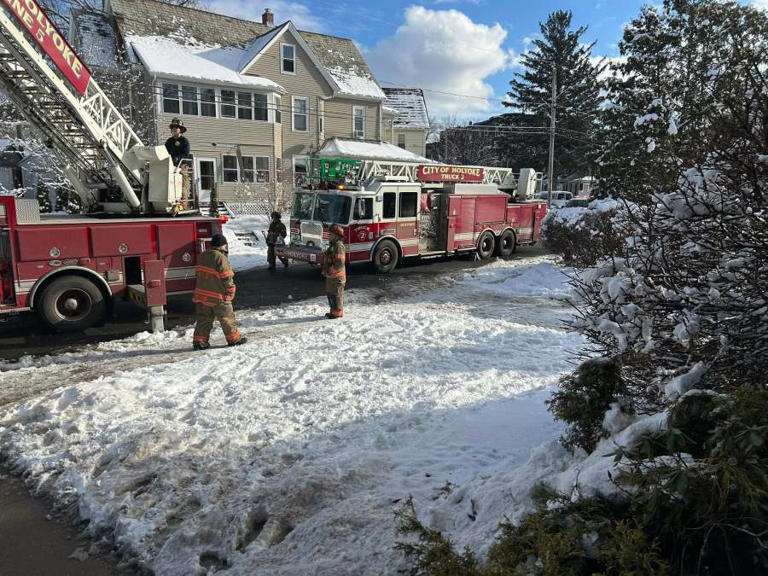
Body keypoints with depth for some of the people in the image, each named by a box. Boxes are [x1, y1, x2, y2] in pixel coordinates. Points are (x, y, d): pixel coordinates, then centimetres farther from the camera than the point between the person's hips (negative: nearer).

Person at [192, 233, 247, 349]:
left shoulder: (203, 256, 8)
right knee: (227, 318, 6)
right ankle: (234, 338, 15)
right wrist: (231, 292, -4)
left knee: (203, 318, 12)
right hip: (219, 296, -7)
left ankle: (199, 341, 11)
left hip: (202, 294, 7)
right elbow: (227, 277, -16)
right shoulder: (221, 258, -17)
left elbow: (201, 274, 15)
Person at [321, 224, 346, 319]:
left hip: (336, 276, -11)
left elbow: (339, 263, -25)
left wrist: (329, 271, -23)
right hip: (331, 276, 11)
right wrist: (325, 270, 18)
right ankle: (334, 311, 28)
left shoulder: (338, 246, -18)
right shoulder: (333, 245, 15)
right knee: (330, 293, 17)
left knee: (335, 295, -2)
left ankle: (337, 313, 7)